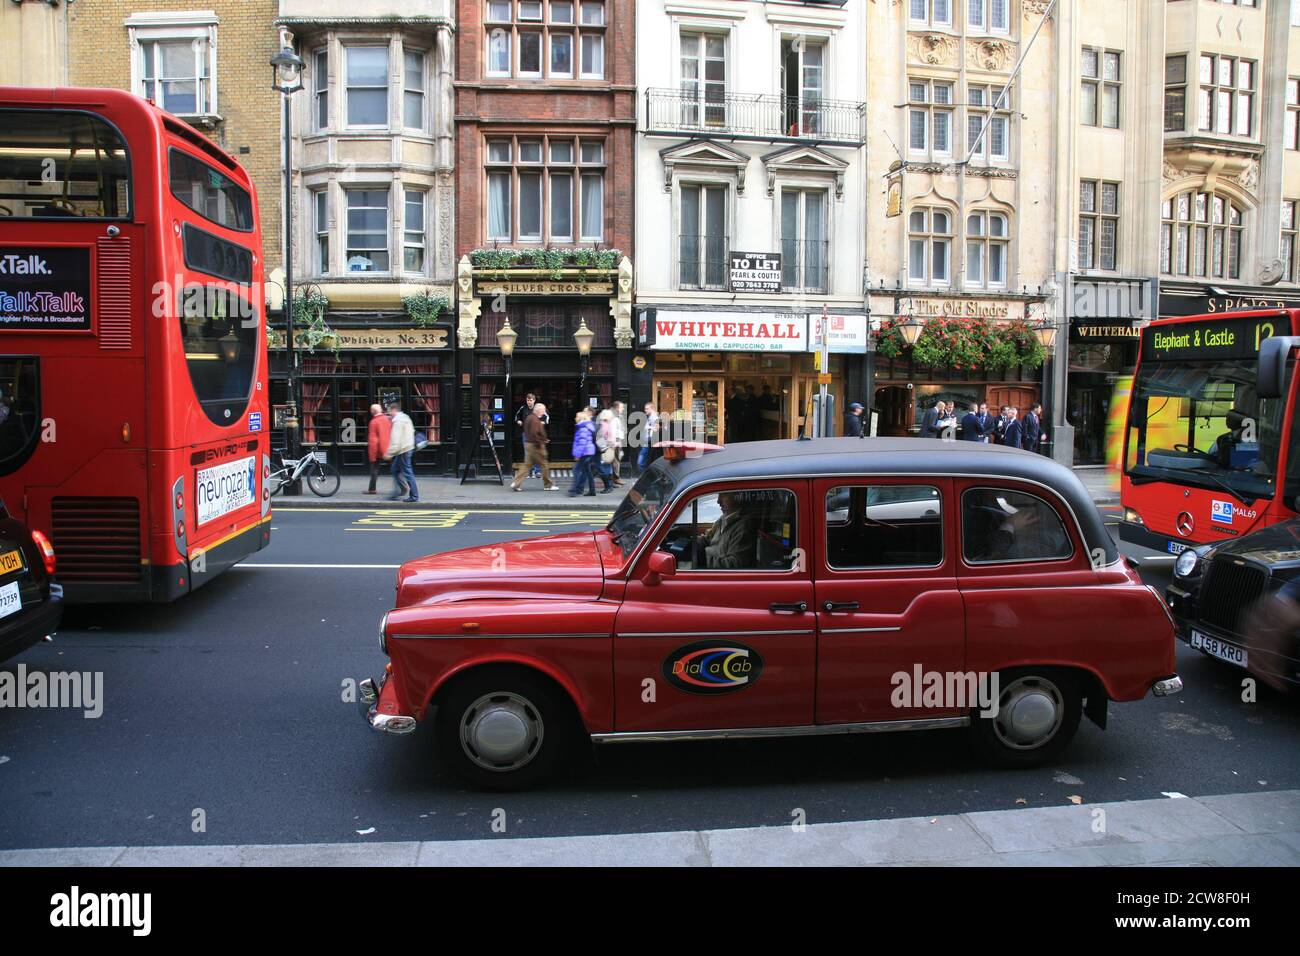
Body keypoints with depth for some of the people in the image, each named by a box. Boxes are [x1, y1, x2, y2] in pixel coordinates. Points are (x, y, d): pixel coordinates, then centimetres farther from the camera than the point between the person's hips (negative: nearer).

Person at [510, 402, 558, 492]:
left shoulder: (529, 418, 15)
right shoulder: (535, 420, -17)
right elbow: (534, 433, -26)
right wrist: (540, 443, -19)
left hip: (528, 444, 10)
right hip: (535, 445, -10)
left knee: (527, 465, 10)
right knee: (544, 465, 1)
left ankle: (516, 483, 3)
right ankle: (548, 485, 10)